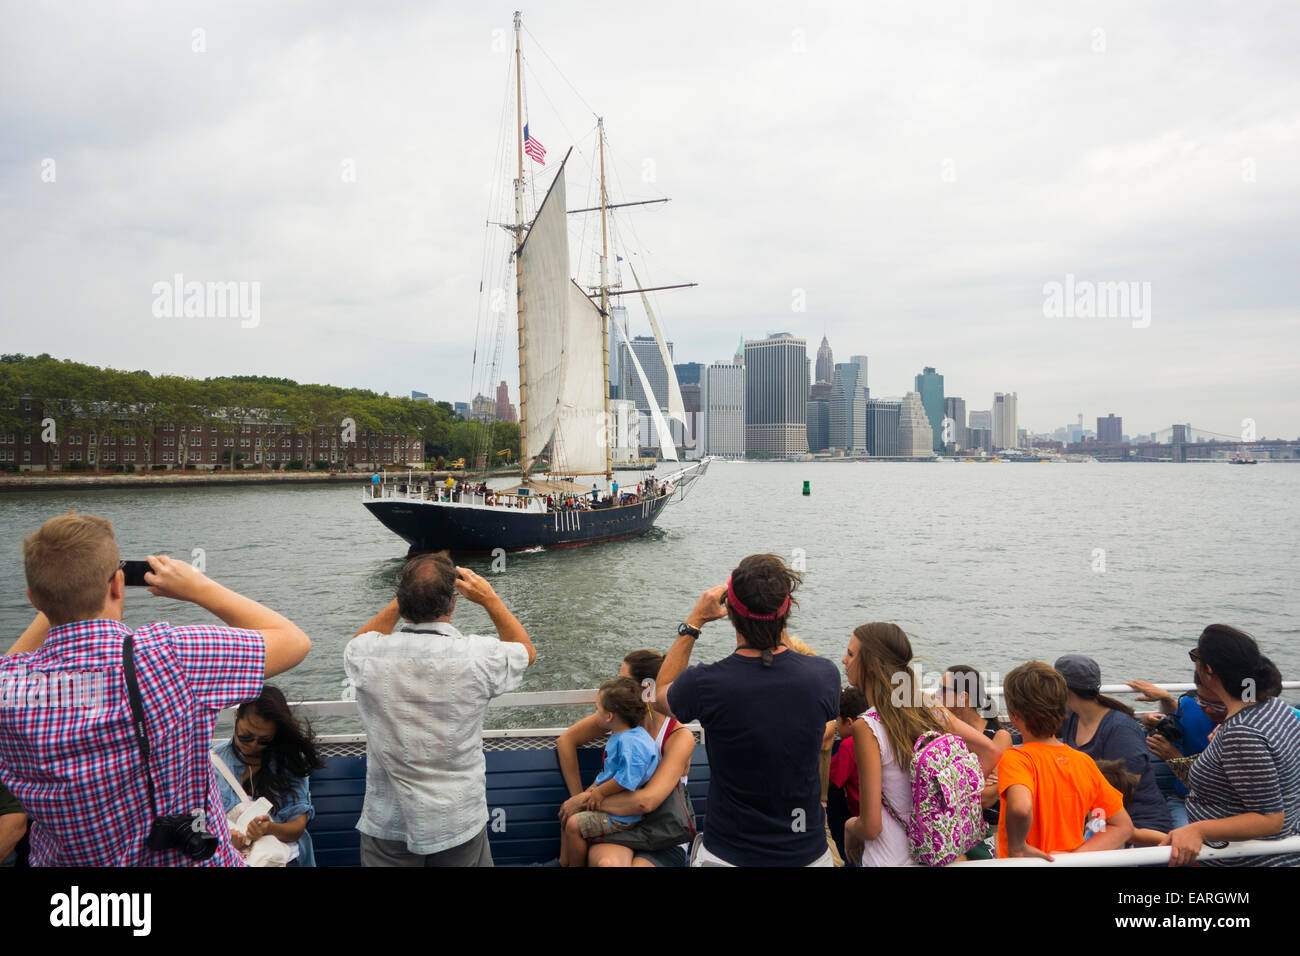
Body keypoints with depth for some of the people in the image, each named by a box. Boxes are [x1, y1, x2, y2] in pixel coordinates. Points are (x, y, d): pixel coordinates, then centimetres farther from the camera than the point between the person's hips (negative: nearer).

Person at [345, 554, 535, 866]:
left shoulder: (368, 655, -15)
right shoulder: (479, 656, -19)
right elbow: (526, 650, 5)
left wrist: (401, 600, 7)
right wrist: (489, 598, 5)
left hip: (388, 822, 1)